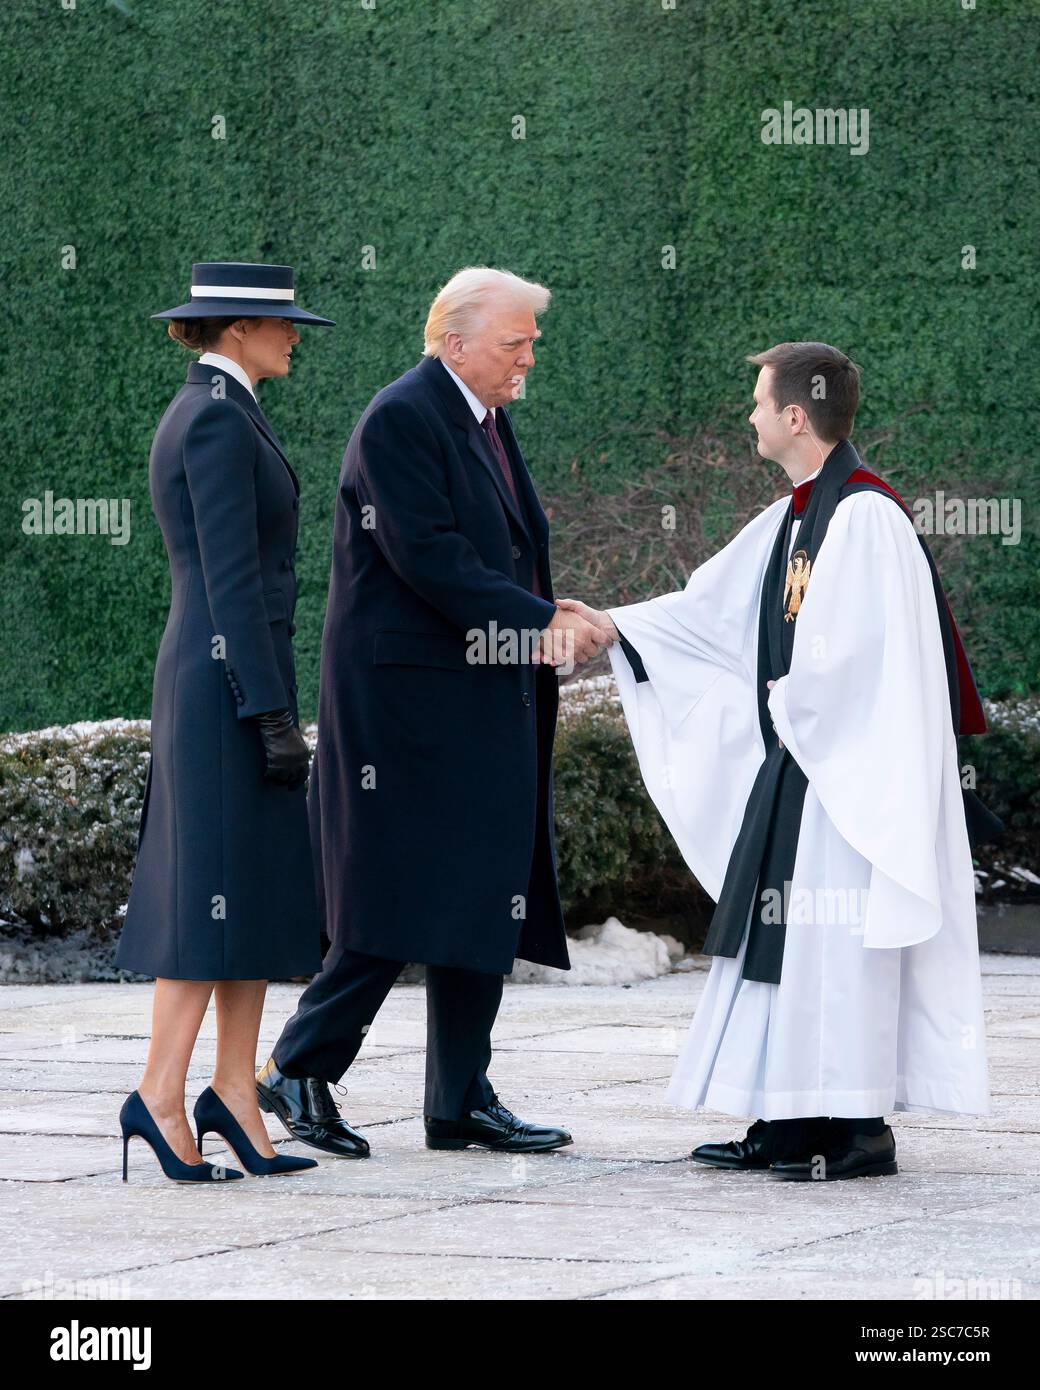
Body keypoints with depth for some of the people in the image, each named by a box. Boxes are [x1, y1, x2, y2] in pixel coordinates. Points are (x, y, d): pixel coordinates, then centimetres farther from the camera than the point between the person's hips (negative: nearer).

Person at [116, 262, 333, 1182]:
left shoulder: (213, 416, 17)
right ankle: (160, 1095, -7)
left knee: (263, 891, 8)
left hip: (219, 679, 10)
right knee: (217, 892, -9)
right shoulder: (218, 421, -14)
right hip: (230, 681, -10)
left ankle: (235, 1092, 8)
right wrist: (274, 716, -20)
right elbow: (232, 579, -19)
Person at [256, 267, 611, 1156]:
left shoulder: (486, 419, 16)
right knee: (404, 899, -9)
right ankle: (299, 1069, 3)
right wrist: (541, 622, -19)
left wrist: (553, 625, 2)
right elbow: (430, 560, -20)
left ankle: (462, 1100, 13)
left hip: (486, 700, 10)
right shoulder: (401, 418, -13)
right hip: (410, 698, -10)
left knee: (485, 902, 9)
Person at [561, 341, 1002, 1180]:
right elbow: (715, 607, 21)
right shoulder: (793, 519, 12)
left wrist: (790, 702, -8)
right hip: (793, 764, 10)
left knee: (837, 942, -7)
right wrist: (614, 626, 18)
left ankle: (860, 1130, -2)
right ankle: (788, 1122, 17)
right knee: (778, 941, 11)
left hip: (847, 772, -10)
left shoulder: (865, 518, -17)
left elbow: (854, 652, -22)